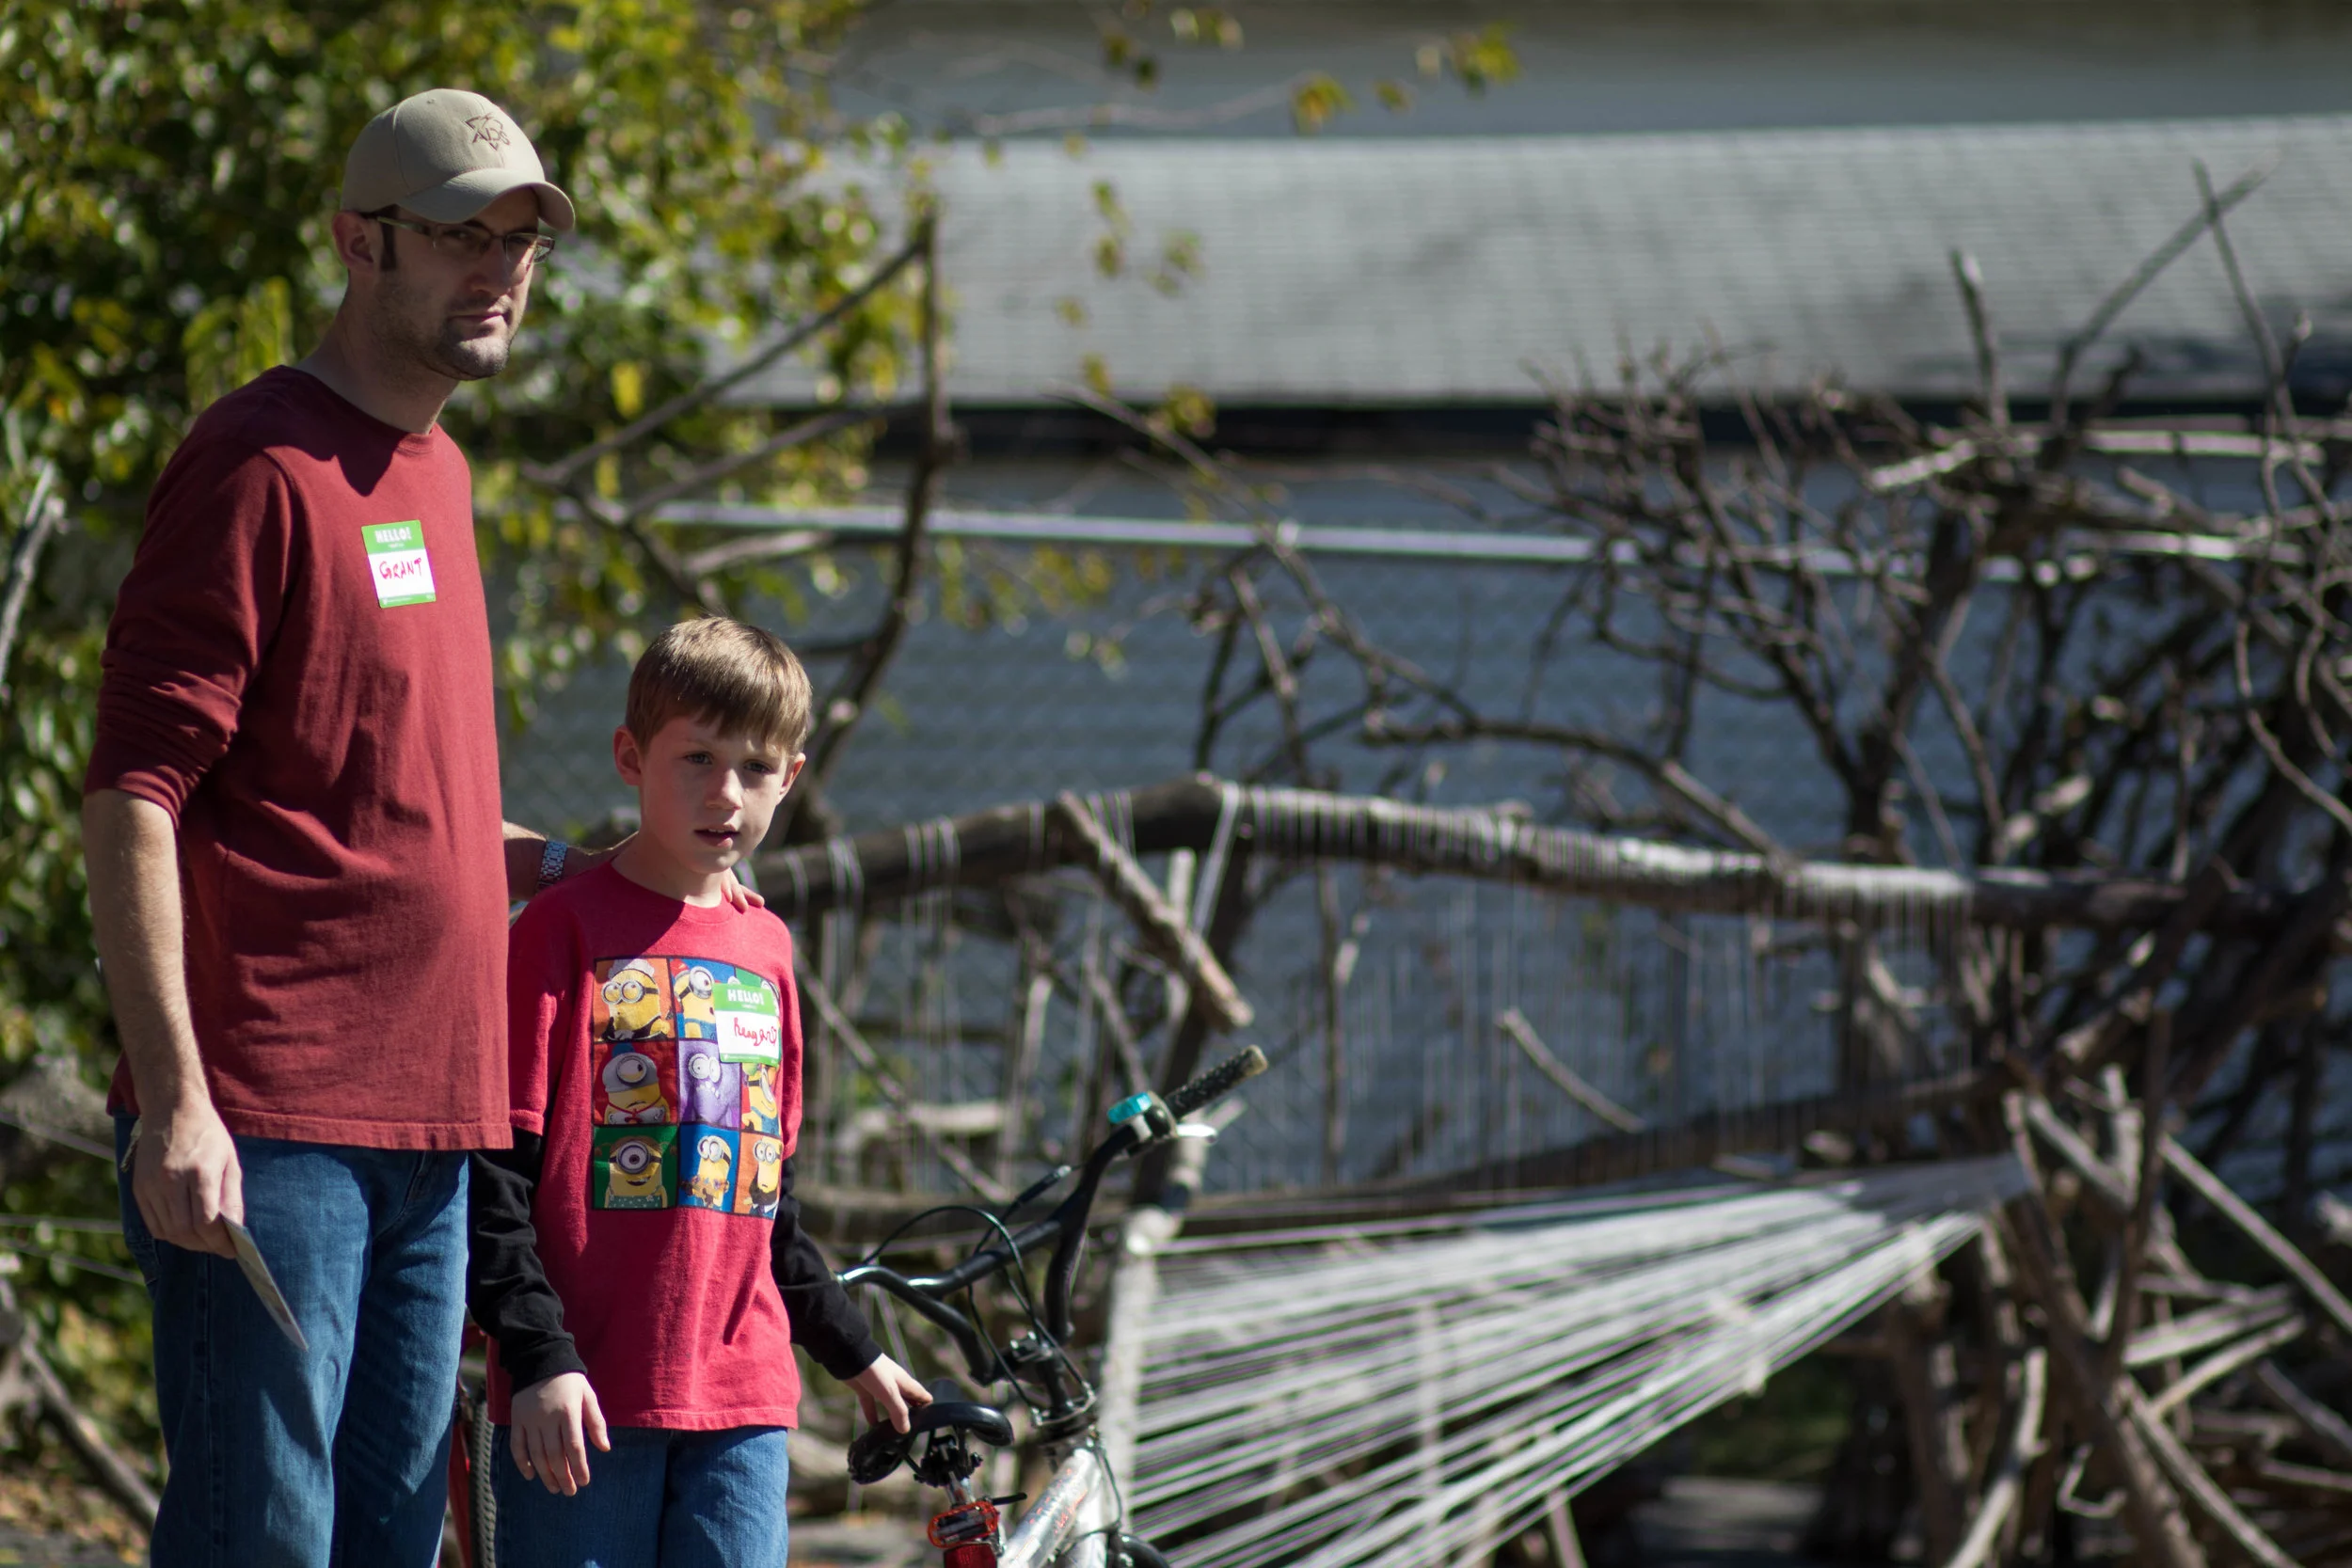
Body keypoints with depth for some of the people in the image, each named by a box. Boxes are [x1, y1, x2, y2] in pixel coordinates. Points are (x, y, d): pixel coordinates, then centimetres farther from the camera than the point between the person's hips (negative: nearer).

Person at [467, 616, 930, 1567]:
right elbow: (495, 1174, -7)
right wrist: (540, 1358, -16)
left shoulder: (766, 949, 16)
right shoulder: (565, 929, -2)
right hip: (587, 1397, -5)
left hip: (742, 1395, 5)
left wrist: (851, 1353, 29)